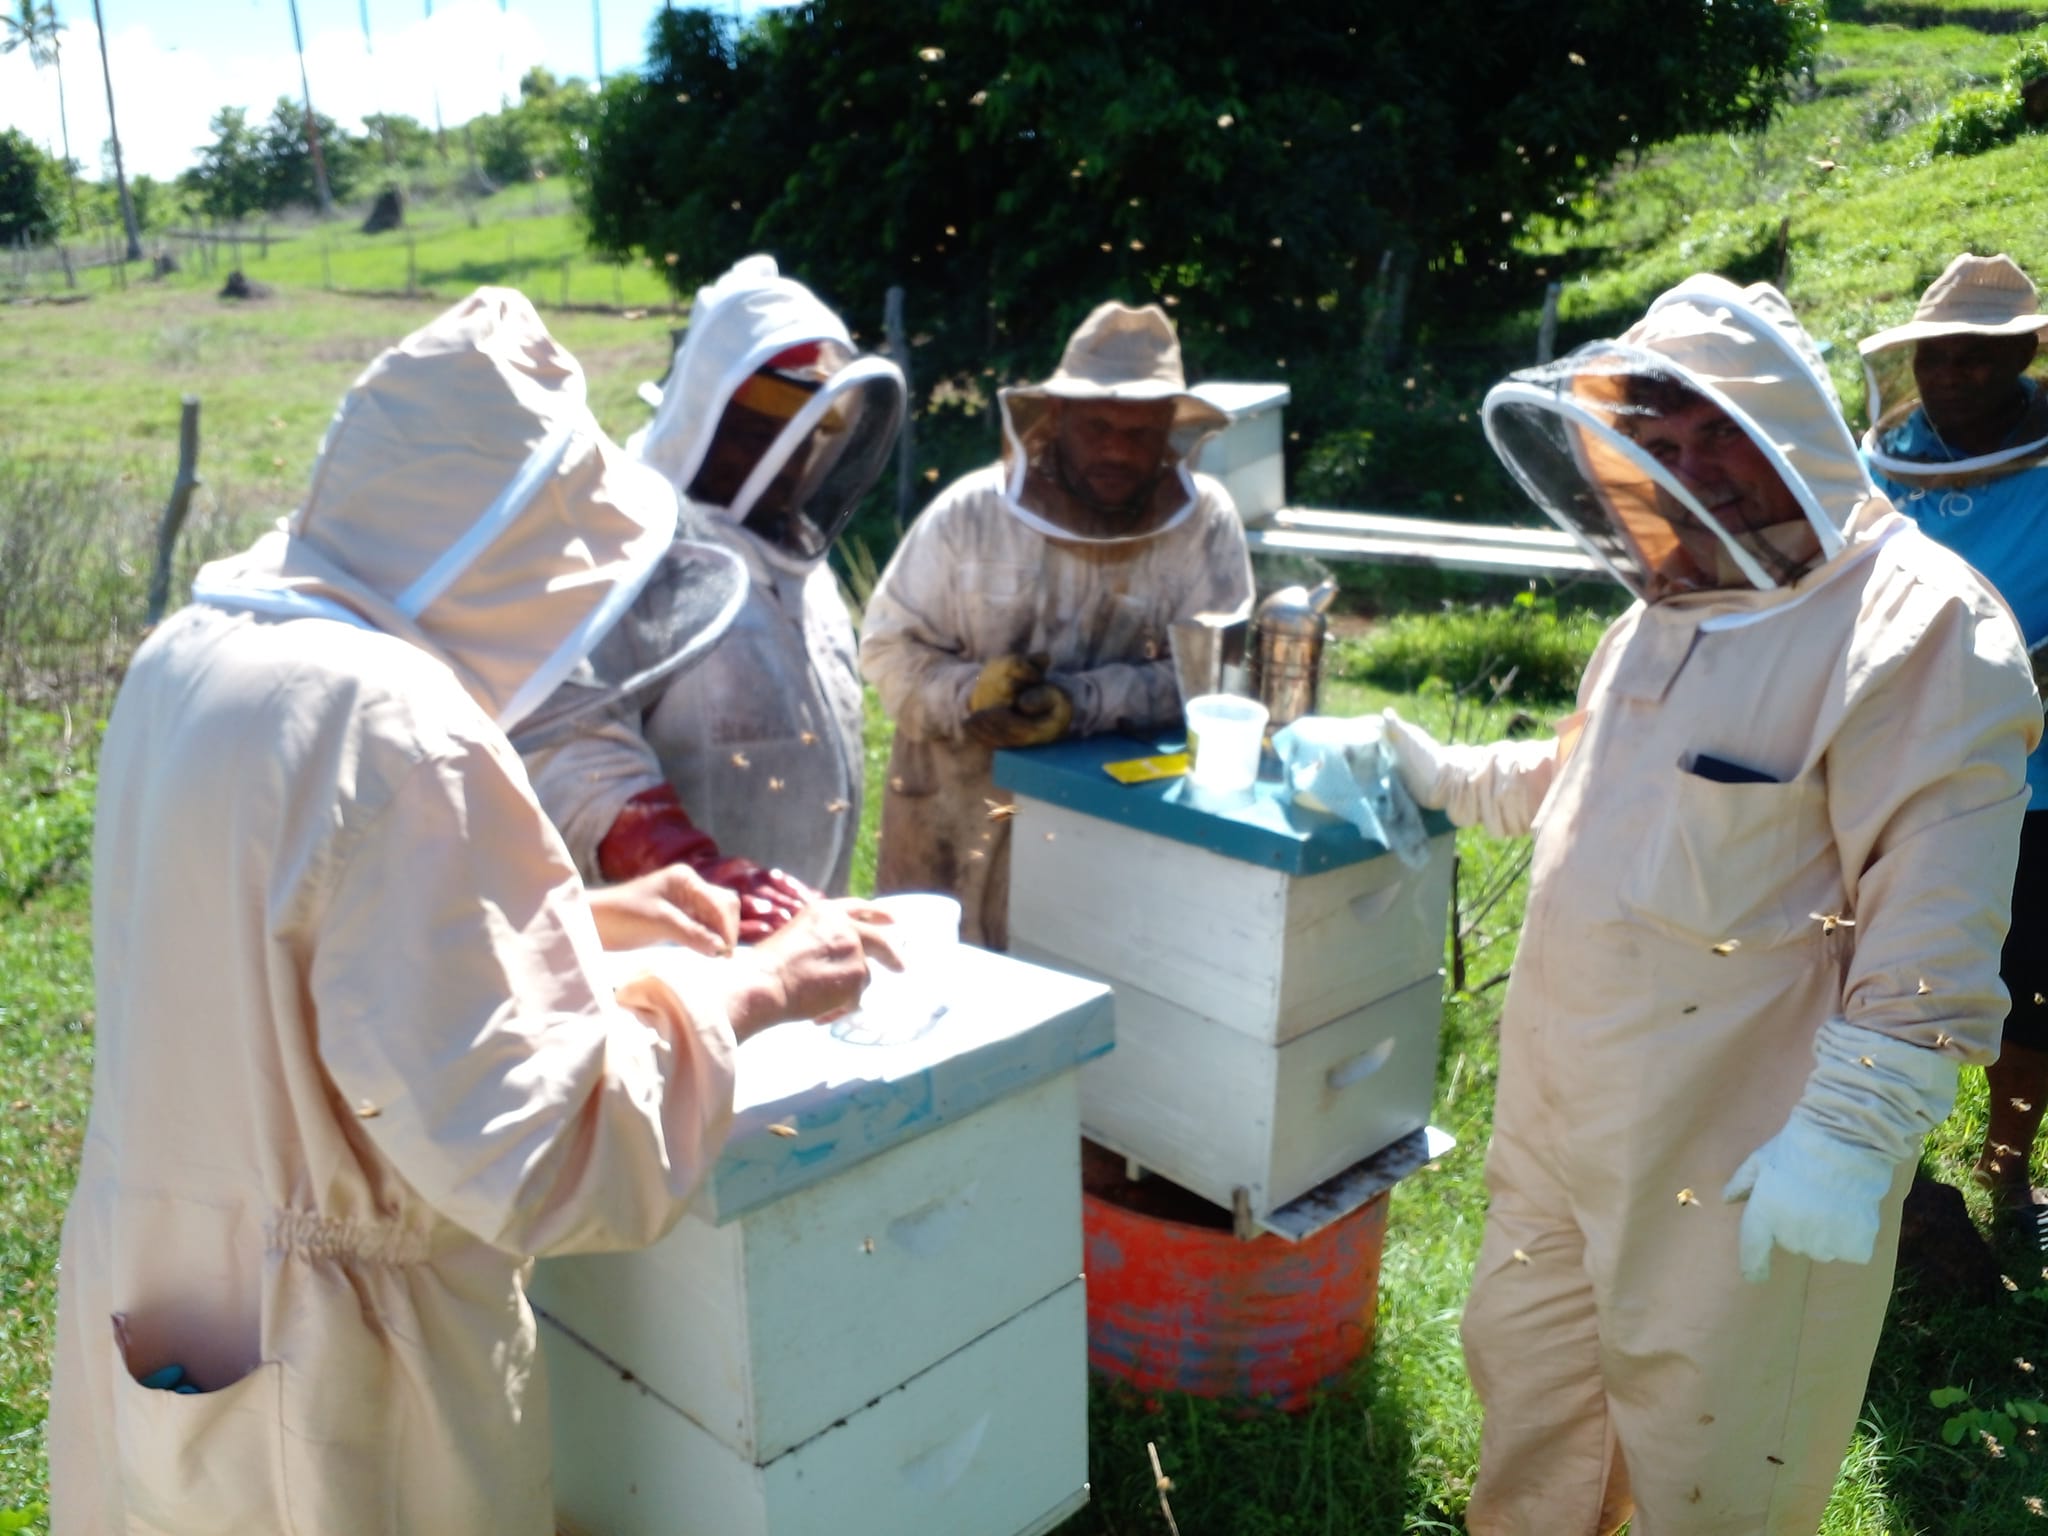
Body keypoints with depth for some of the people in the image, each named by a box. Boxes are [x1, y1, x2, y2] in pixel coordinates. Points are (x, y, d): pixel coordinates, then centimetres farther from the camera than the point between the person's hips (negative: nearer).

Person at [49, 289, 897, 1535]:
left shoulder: (196, 649, -2)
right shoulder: (397, 731, -30)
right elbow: (541, 1157, -31)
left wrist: (584, 912, 8)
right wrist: (750, 989, -18)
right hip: (327, 1375, -8)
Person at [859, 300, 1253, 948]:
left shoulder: (1206, 522, -7)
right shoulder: (969, 512, -4)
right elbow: (887, 645, -1)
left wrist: (1082, 705, -24)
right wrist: (967, 694, -20)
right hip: (956, 819, 1)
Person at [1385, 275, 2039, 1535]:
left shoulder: (1915, 627, -18)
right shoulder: (1673, 611, 10)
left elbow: (1933, 937, -22)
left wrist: (1851, 1134, -24)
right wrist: (1450, 778, 18)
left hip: (1743, 1168, -8)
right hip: (1570, 1128, 8)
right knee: (1530, 1381, 23)